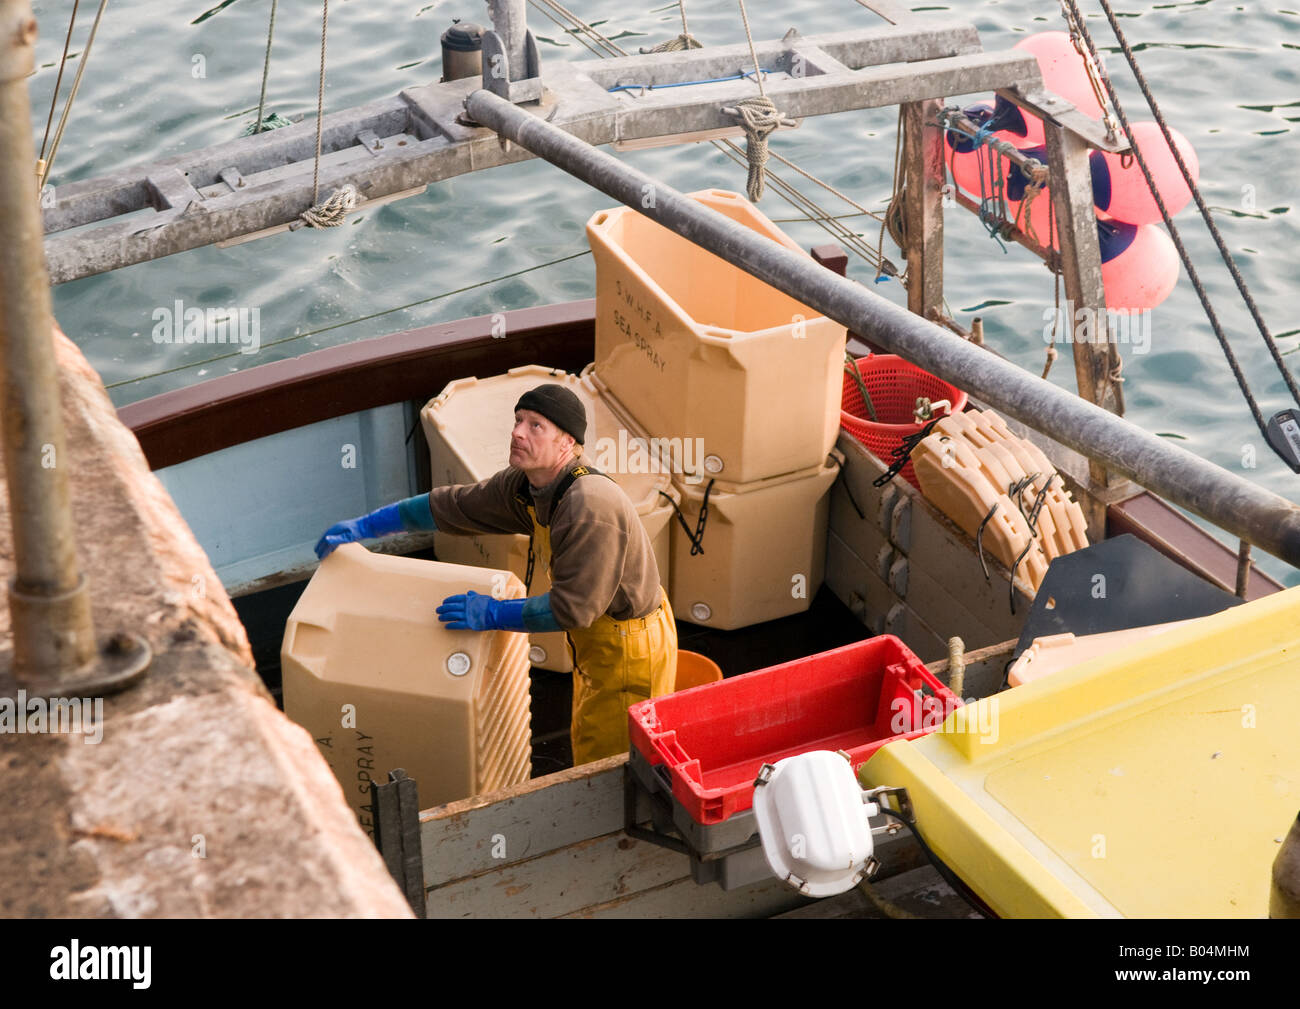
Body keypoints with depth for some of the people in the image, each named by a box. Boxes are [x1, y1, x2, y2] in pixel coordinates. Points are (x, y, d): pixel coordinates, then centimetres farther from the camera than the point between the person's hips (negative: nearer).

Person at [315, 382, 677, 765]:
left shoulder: (591, 506, -33)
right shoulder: (524, 485, -4)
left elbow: (572, 606, -32)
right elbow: (452, 506, 7)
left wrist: (493, 613, -22)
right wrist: (363, 526, 10)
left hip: (629, 646, -10)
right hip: (596, 637, 10)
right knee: (585, 744, 25)